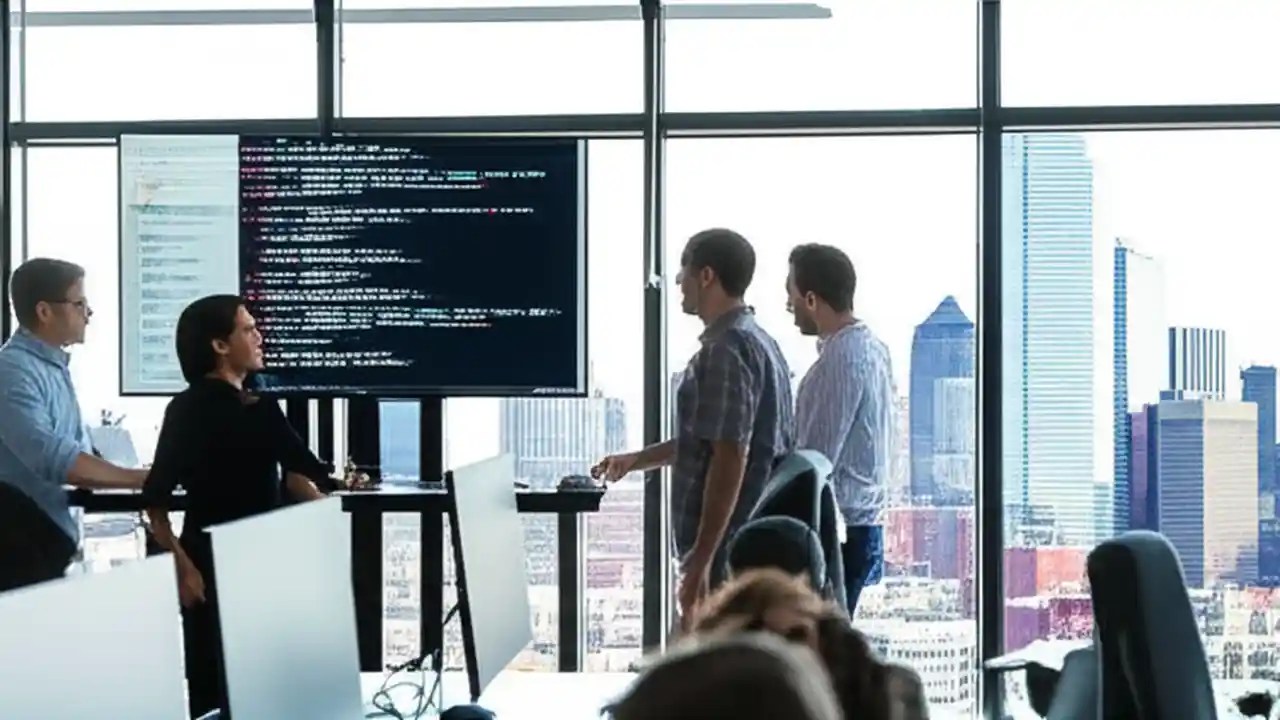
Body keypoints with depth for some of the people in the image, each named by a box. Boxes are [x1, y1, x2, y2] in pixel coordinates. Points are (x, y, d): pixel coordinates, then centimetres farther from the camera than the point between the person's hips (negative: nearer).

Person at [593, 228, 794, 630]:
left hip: (726, 553, -10)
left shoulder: (726, 350, -17)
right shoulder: (754, 341, 16)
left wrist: (700, 562, -23)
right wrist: (635, 461, 34)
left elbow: (729, 458, -23)